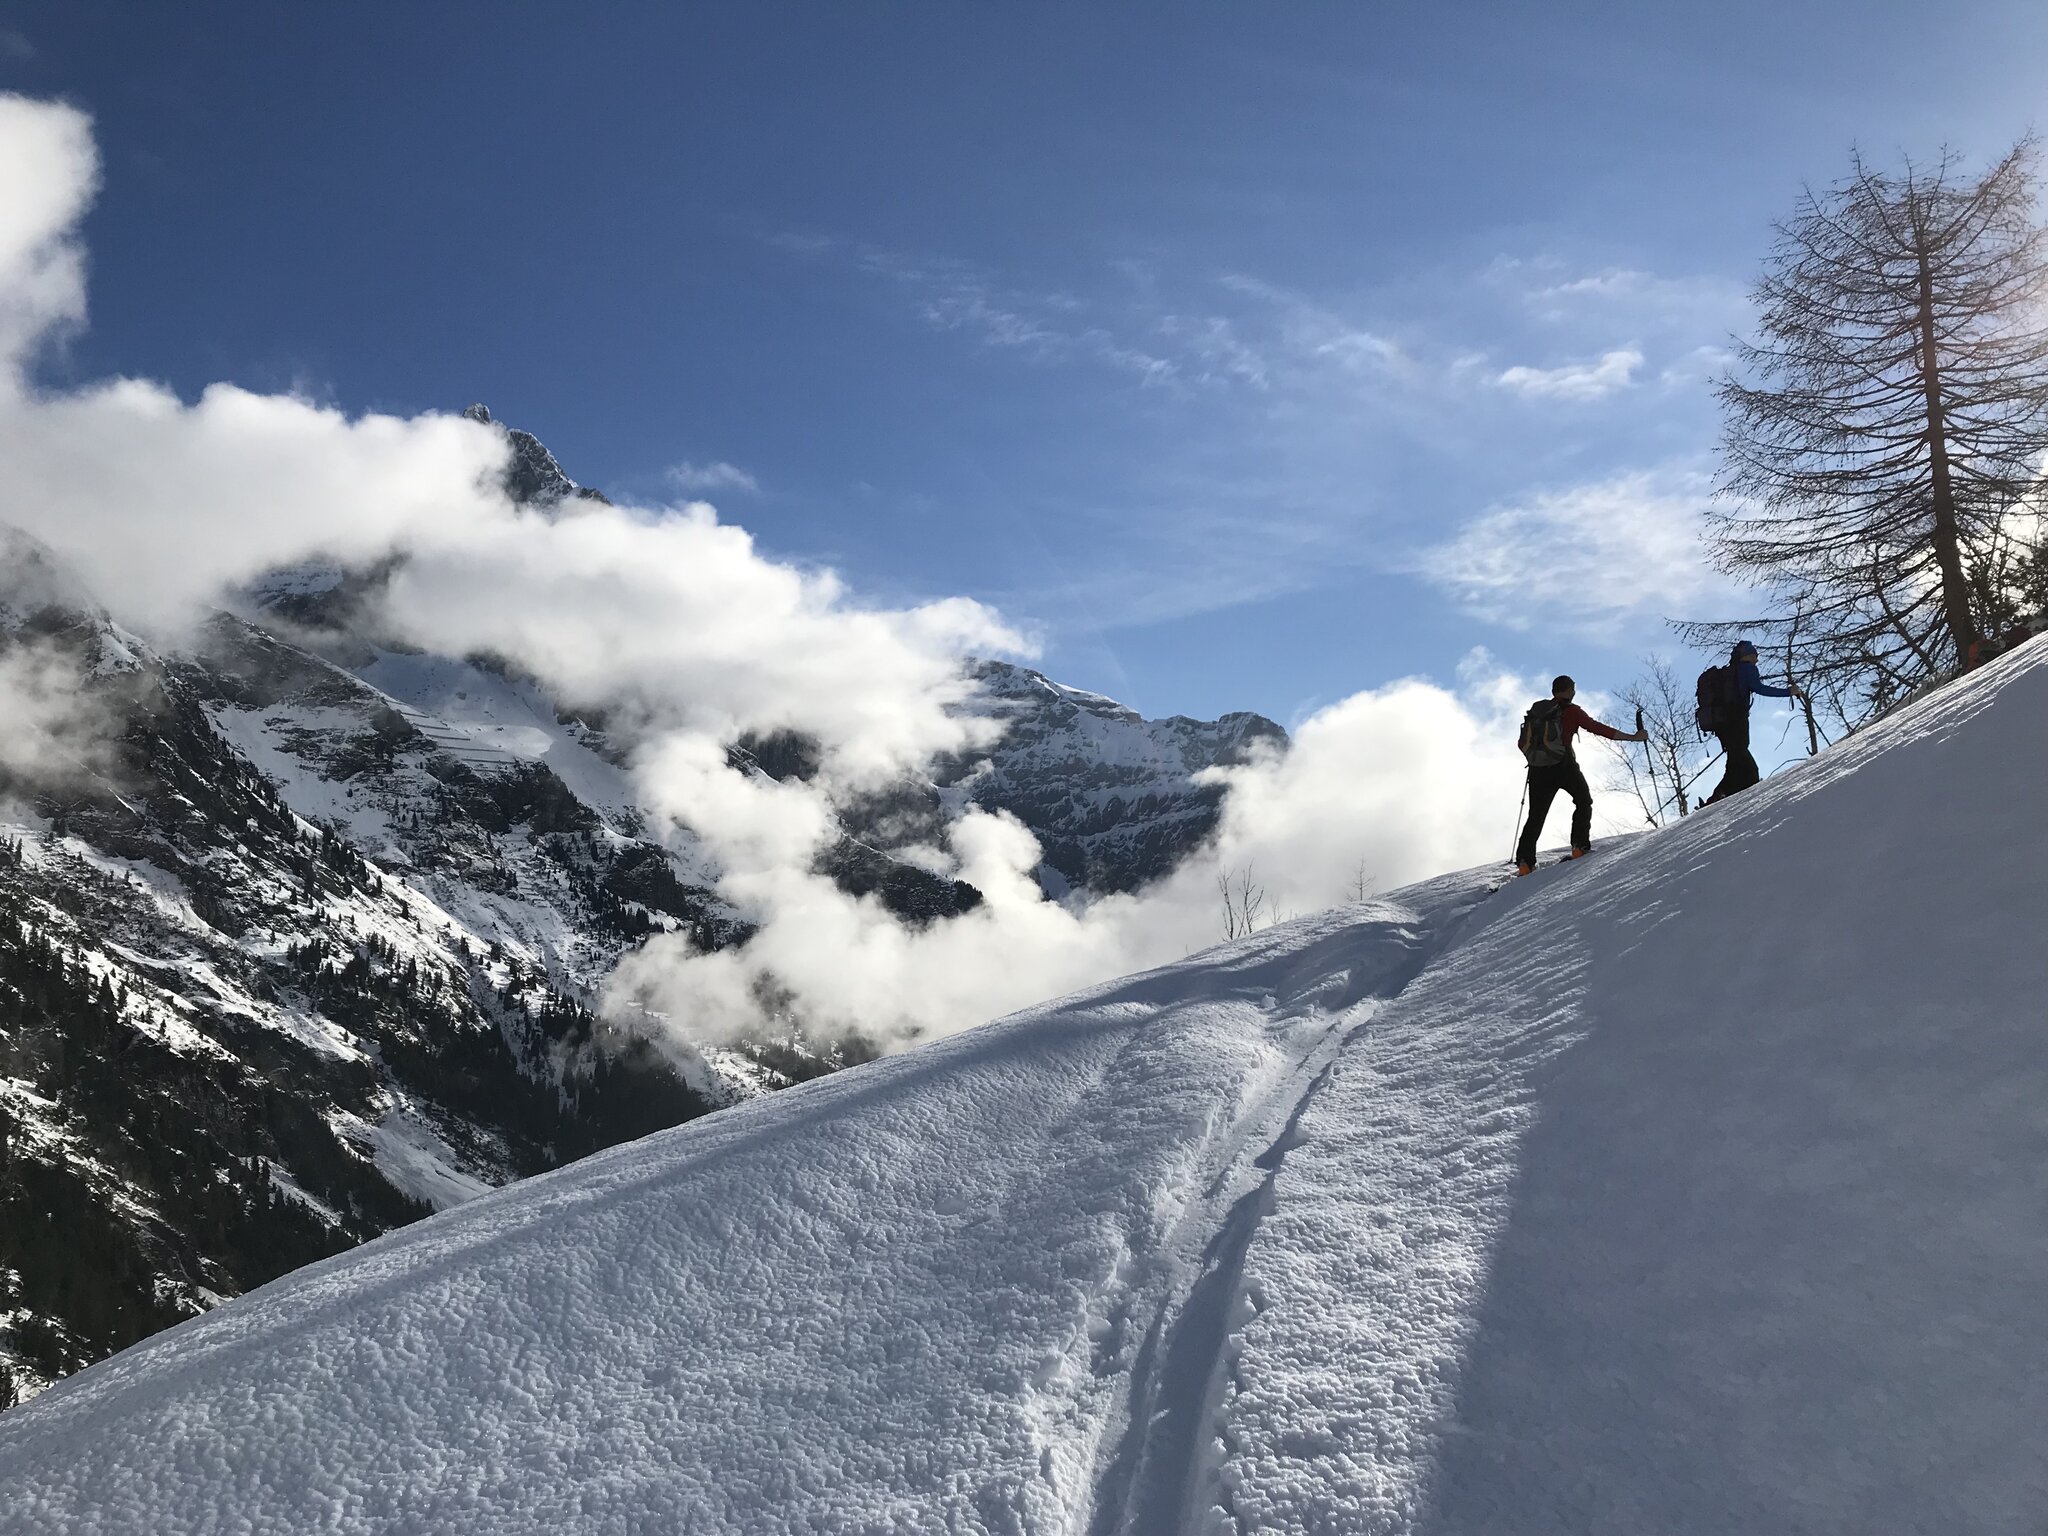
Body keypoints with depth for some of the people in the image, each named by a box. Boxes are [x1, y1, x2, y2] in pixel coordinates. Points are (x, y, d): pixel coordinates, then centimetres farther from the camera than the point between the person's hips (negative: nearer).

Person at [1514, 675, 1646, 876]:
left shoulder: (1535, 711, 11)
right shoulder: (1571, 711, -1)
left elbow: (1523, 743, 12)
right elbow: (1598, 728, -4)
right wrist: (1633, 737, 1)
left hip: (1538, 770, 4)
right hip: (1564, 766, -4)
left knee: (1536, 816, 7)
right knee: (1583, 802, 20)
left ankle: (1524, 861, -5)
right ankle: (1580, 847, 7)